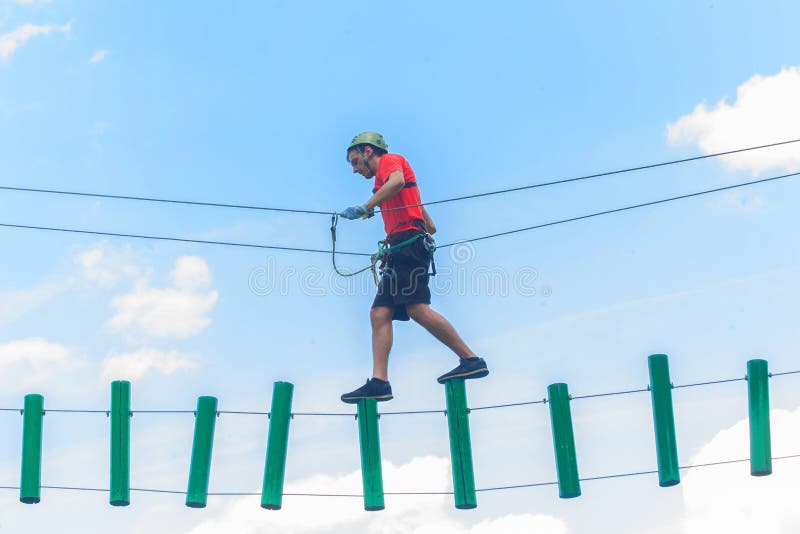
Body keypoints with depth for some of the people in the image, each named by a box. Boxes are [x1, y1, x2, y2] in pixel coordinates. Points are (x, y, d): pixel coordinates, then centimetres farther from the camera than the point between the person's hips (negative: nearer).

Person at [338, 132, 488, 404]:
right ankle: (379, 382, -12)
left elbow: (397, 181, -19)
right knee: (379, 313, -2)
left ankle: (471, 360, -19)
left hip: (407, 241, -10)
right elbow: (430, 225, 32)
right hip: (400, 252, 10)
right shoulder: (385, 176, 34)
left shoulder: (389, 160, 9)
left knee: (417, 308, -21)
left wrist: (365, 207, -23)